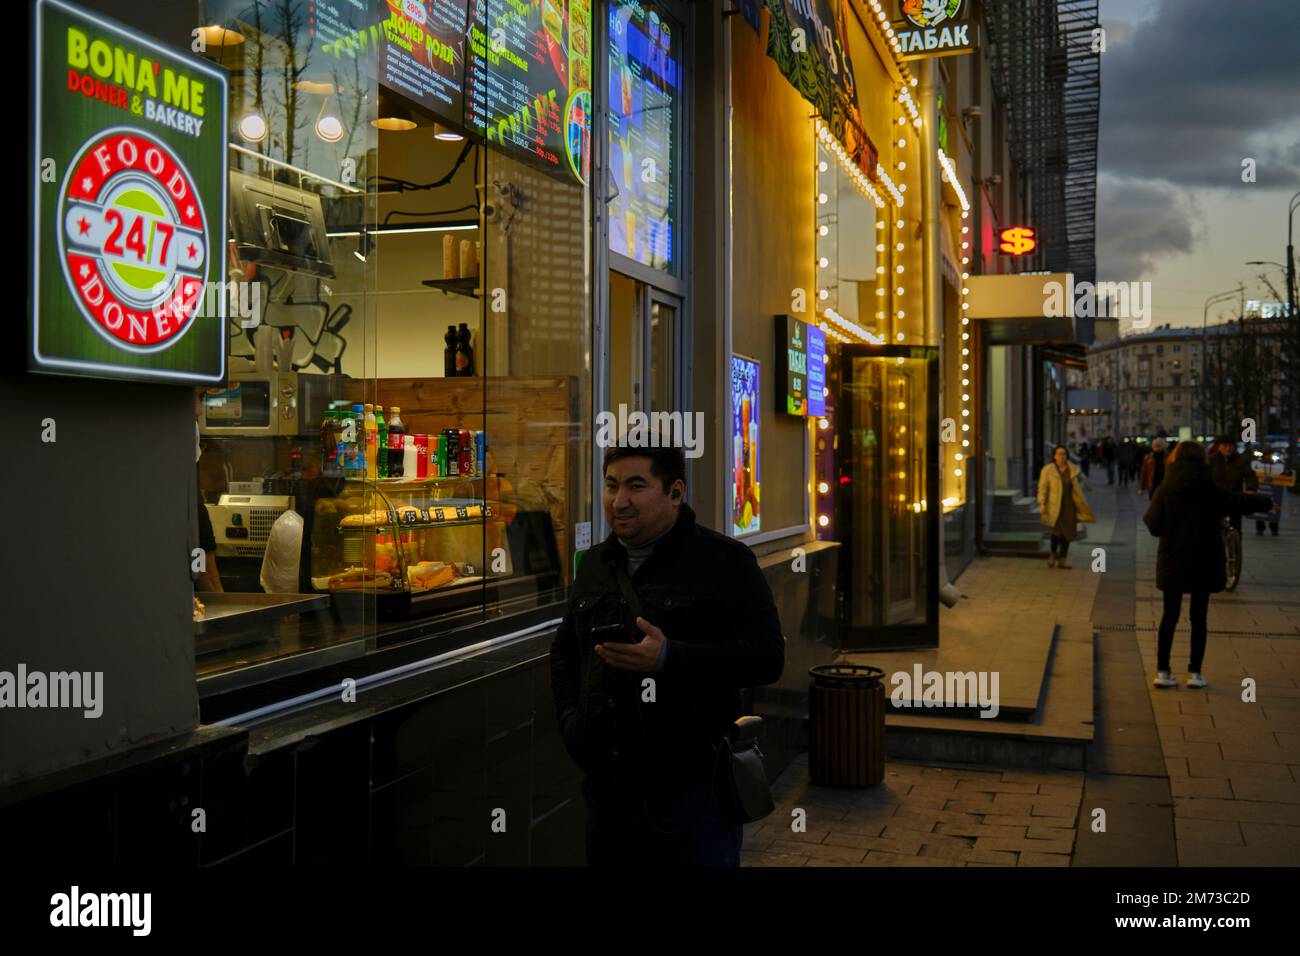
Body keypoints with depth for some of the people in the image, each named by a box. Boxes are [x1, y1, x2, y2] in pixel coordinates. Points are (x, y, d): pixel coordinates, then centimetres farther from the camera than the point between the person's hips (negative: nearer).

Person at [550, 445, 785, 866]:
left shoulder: (725, 561, -8)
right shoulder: (595, 563, 12)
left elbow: (768, 655, -17)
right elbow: (564, 650, 24)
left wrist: (670, 658, -28)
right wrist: (570, 717, 7)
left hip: (693, 788, -6)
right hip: (607, 786, 6)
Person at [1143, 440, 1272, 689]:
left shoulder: (1164, 490, -6)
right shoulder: (1211, 490, -5)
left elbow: (1152, 524, -8)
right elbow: (1239, 503, 8)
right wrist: (1264, 501, 27)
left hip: (1172, 563, 1)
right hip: (1204, 563, 0)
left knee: (1169, 616, 8)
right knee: (1199, 617, 9)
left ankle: (1162, 671, 6)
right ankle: (1195, 673, 10)